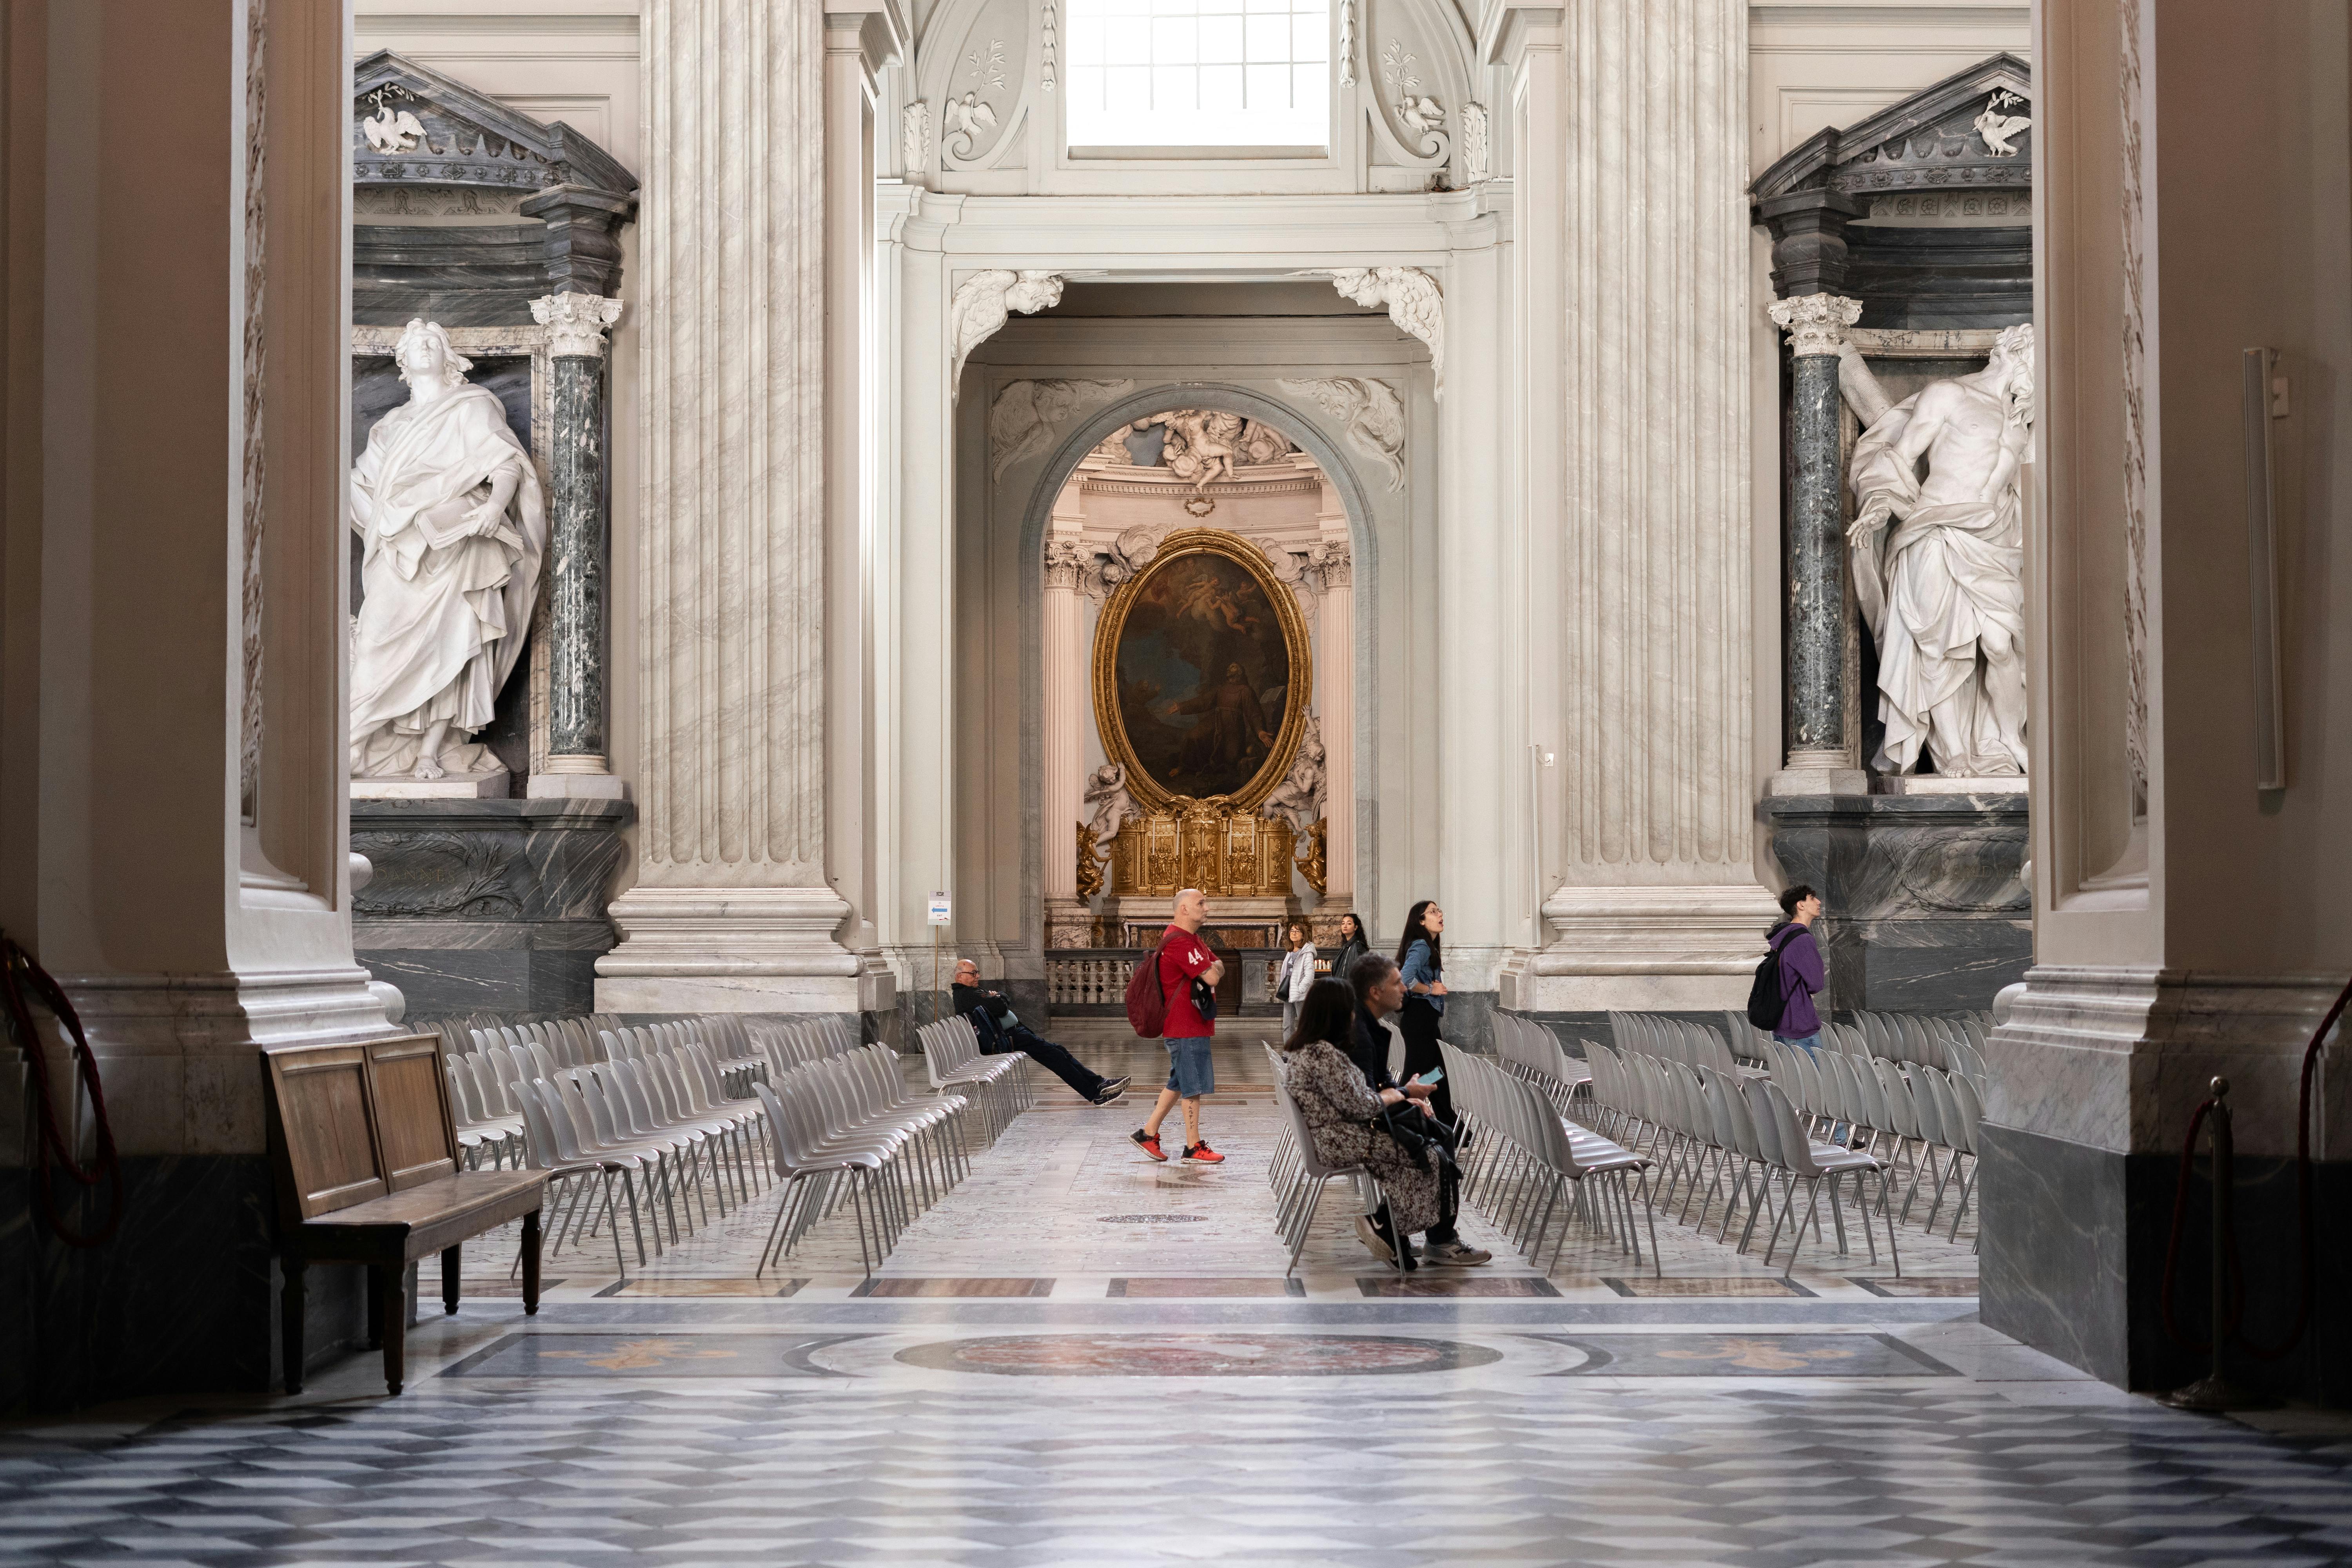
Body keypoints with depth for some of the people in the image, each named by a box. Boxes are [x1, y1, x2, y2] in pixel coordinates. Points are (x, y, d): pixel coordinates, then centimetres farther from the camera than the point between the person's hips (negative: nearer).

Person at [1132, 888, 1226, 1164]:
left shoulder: (1193, 939, 18)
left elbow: (1220, 968, 14)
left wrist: (1212, 968, -8)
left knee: (1180, 1084, 16)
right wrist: (1213, 969, 0)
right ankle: (1194, 1147, 3)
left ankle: (1148, 1133, 21)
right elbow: (1211, 977, -23)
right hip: (1186, 1027, -11)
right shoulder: (1179, 941, -19)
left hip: (1195, 1025, 11)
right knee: (1193, 1086, -3)